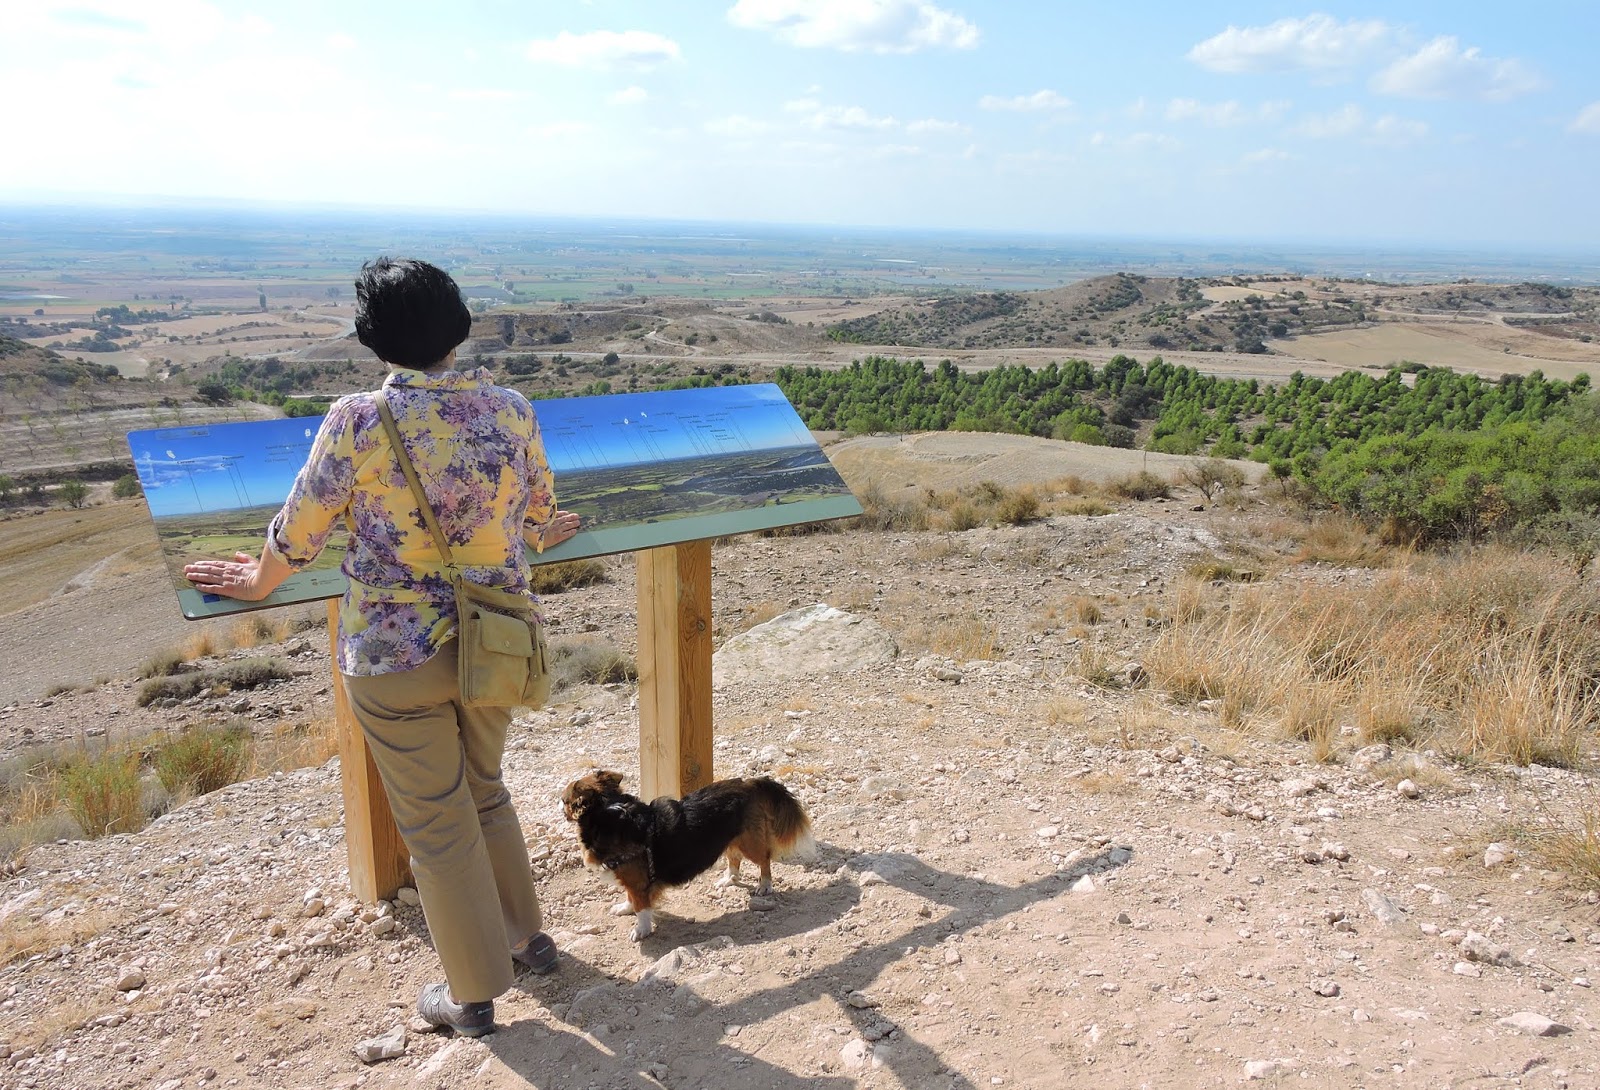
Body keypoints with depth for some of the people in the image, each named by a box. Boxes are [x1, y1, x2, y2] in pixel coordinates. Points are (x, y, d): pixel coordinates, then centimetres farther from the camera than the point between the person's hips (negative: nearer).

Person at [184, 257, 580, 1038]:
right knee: (483, 790, 27)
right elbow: (541, 507, 13)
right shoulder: (511, 411, -5)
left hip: (395, 657, -4)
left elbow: (299, 531, -6)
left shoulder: (358, 422, -16)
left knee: (436, 824, 12)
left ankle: (474, 994, 27)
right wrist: (535, 536, 36)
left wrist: (258, 581, 15)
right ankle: (527, 935, 41)